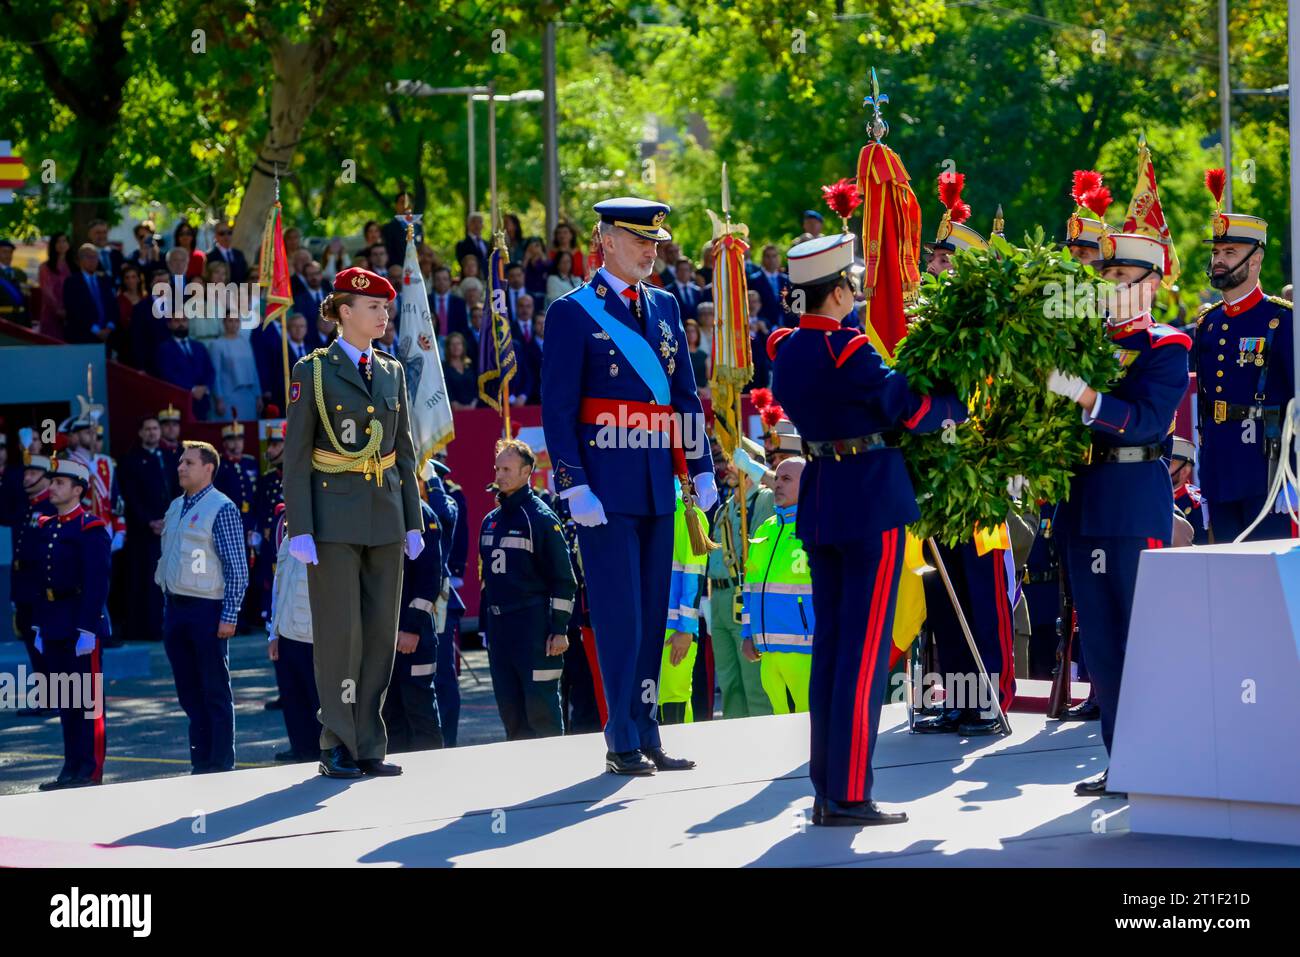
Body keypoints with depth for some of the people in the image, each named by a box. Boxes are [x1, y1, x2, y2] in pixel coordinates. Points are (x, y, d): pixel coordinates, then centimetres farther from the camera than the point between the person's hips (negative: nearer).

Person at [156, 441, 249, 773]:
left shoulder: (221, 508, -8)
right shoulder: (176, 507, 15)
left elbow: (237, 568, -11)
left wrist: (229, 616, -16)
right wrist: (168, 607, 15)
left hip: (206, 610, -8)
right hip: (176, 608, 8)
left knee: (215, 692, -2)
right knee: (189, 693, 11)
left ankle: (221, 765, 2)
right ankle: (199, 763, 17)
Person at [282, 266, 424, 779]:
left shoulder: (392, 372, 12)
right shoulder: (313, 371, -3)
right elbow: (296, 455, -5)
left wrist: (413, 521, 9)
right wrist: (300, 529, -12)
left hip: (384, 518, 5)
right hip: (334, 519, -5)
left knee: (380, 632, 4)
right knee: (339, 632, -6)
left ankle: (368, 746, 10)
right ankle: (338, 748, 2)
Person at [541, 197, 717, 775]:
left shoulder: (664, 308, 13)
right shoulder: (573, 313, -4)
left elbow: (685, 396, 16)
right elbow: (557, 409, -7)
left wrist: (700, 469, 9)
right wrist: (575, 488, -14)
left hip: (657, 487, 6)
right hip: (606, 488, -6)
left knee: (652, 614, 8)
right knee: (619, 615, -5)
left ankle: (646, 735, 14)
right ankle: (624, 743, -1)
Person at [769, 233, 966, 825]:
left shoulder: (785, 351, 7)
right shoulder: (849, 353, -17)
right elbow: (911, 411, -12)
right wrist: (963, 403, 4)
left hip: (819, 503, 8)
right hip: (872, 502, -8)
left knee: (829, 644, 13)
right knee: (865, 649, -4)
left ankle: (825, 792, 15)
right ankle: (849, 795, -5)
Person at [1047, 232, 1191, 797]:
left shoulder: (1166, 348, -3)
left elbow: (1148, 421, -17)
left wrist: (1082, 395, -28)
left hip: (1137, 504, -6)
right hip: (1085, 505, 6)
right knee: (1098, 639, 8)